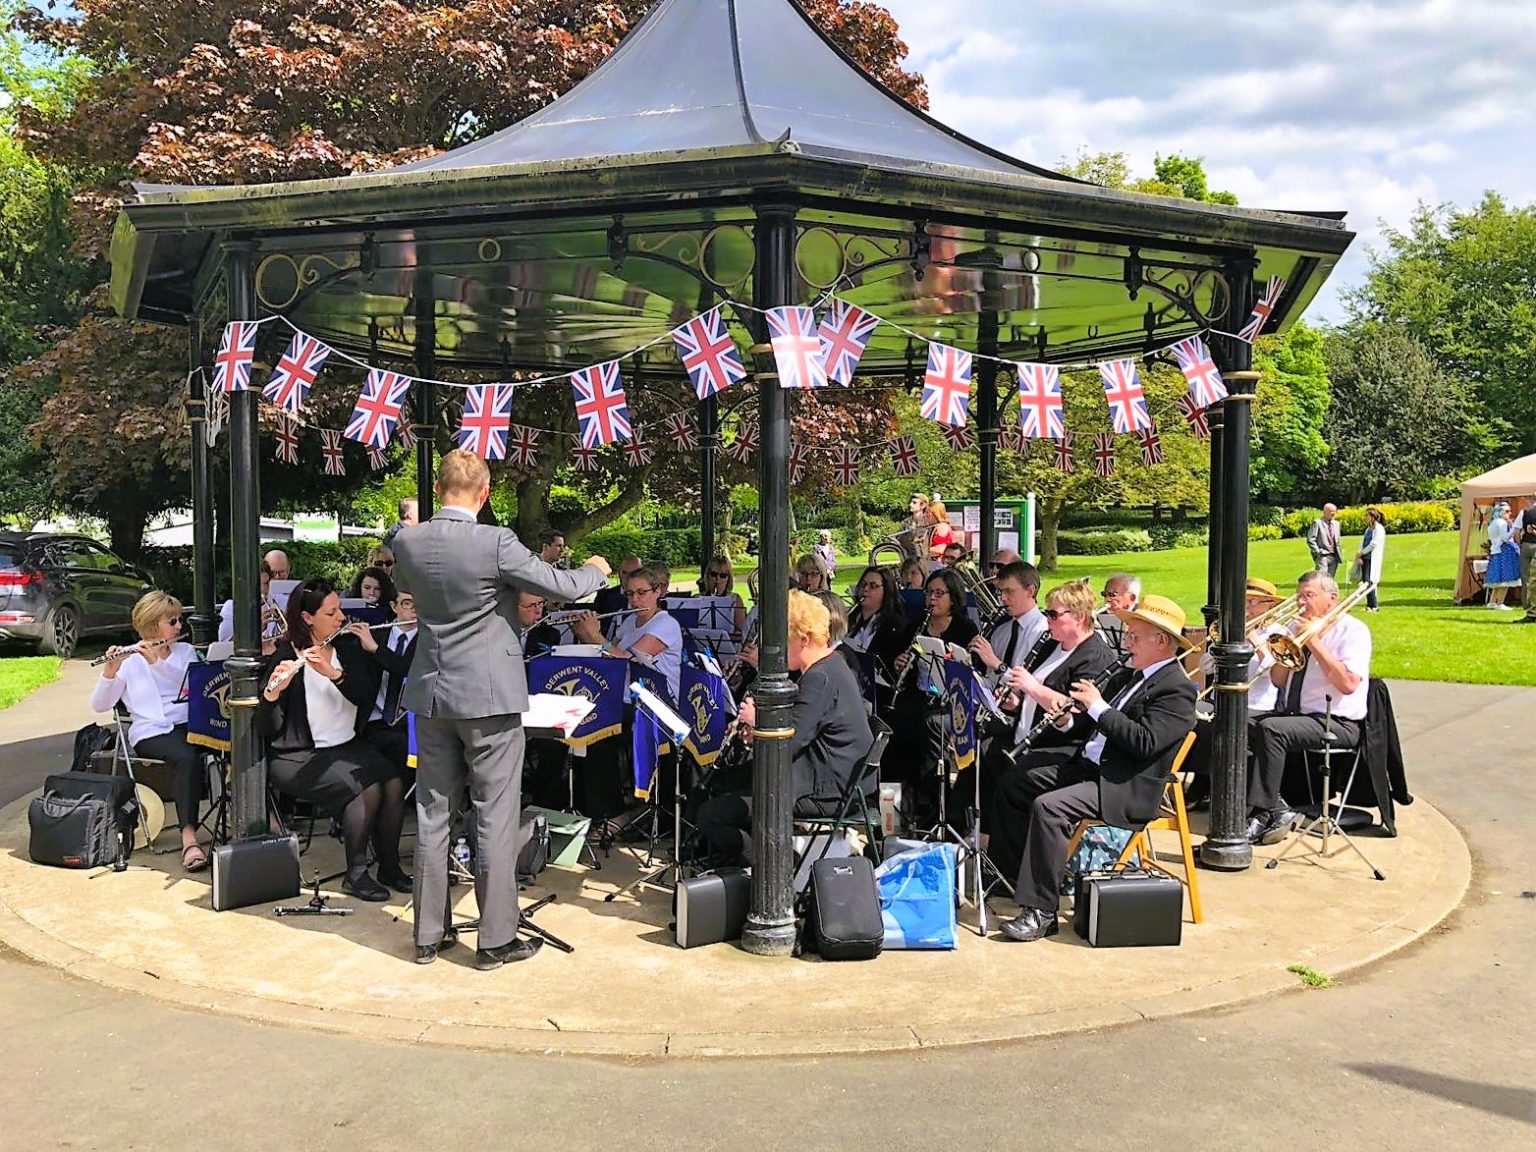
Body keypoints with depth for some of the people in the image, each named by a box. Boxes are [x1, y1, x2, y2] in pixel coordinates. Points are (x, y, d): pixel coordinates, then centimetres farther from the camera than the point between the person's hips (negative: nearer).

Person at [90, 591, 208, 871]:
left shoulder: (186, 651, 17)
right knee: (187, 757, -36)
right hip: (150, 732, -3)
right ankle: (189, 838, -40)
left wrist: (158, 662, -15)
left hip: (188, 723, 3)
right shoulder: (128, 659, 9)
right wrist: (110, 670, -15)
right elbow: (99, 705, 2)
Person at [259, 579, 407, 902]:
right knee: (368, 788, -27)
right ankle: (356, 873, -10)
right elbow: (266, 728, -13)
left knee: (394, 783, -20)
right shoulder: (284, 656, -8)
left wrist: (333, 672, -23)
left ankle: (390, 865, -3)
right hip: (298, 756, -5)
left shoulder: (348, 645, 6)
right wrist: (272, 691, -33)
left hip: (347, 747, 5)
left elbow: (367, 695, -8)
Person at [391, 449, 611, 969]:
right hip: (489, 696, -5)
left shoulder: (408, 543, -1)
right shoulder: (497, 543, -17)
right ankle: (496, 940, 10)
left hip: (431, 694, 5)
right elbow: (564, 587, -11)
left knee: (432, 815, 13)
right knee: (495, 819, 3)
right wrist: (597, 570, 10)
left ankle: (428, 934, 22)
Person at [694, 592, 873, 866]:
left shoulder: (821, 678, -21)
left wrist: (756, 719, -7)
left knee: (710, 815, -13)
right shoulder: (828, 668, 12)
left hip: (821, 794, -11)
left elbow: (786, 743, -25)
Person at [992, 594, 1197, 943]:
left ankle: (1041, 912, -24)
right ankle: (1011, 873, 16)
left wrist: (1098, 707, -19)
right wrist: (1068, 720, -1)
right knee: (1011, 786, 6)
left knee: (1048, 807, -30)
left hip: (1127, 787, -10)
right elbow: (1094, 728, 20)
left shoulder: (1177, 688, -11)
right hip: (1088, 767, 10)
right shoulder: (1125, 677, 17)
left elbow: (1145, 742, -24)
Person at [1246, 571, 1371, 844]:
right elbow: (1278, 681, 14)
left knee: (1270, 729, -31)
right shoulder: (1298, 627, 15)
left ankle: (1263, 814, -23)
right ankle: (1277, 810, -16)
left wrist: (1315, 643, -19)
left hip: (1336, 722, -8)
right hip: (1293, 714, 8)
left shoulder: (1353, 631, -6)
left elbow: (1348, 684, -22)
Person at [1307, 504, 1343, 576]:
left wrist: (1338, 553, 13)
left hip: (1334, 557, 6)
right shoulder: (1317, 523, -5)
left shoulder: (1336, 523, 16)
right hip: (1322, 556, -6)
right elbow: (1310, 540, -10)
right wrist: (1318, 552, -14)